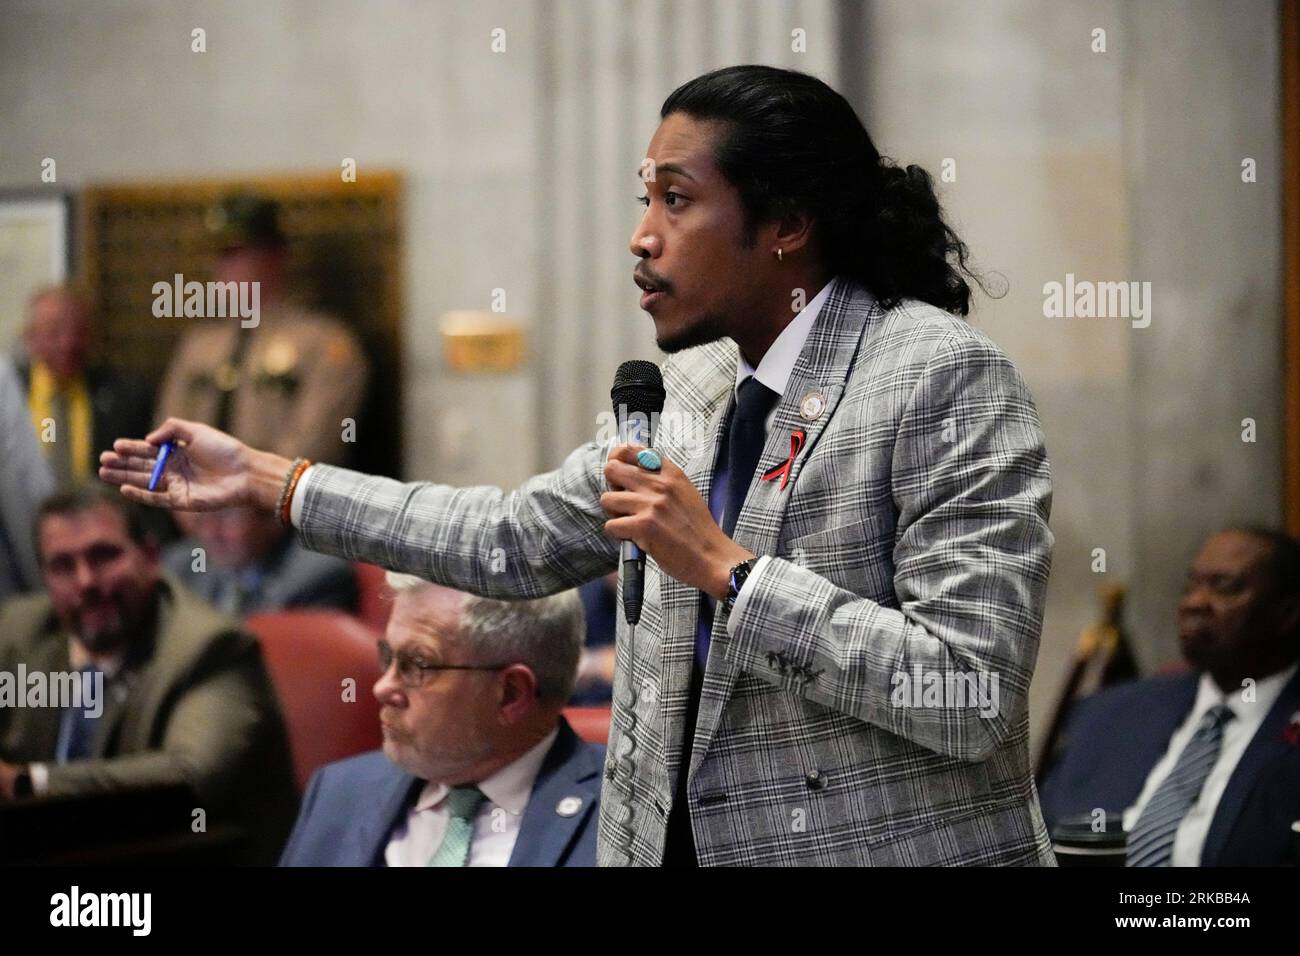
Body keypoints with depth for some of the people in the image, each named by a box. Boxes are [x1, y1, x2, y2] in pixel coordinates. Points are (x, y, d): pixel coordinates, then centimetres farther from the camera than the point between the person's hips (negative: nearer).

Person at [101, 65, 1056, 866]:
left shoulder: (946, 378, -14)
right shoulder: (696, 387, 9)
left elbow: (971, 699, -21)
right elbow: (515, 540, 18)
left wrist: (725, 568, -20)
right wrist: (261, 478, 17)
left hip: (890, 847, -7)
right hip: (679, 841, 7)